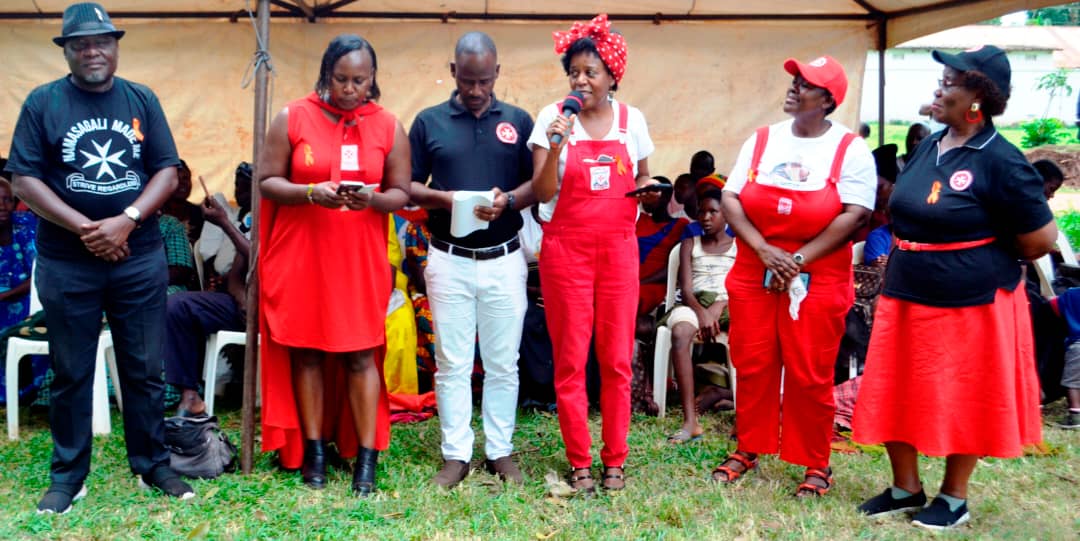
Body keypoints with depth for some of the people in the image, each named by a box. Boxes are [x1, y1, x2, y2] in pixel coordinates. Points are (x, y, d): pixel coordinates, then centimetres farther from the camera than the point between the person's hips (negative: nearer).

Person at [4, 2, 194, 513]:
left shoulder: (141, 100, 5)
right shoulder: (42, 102, 0)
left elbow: (167, 171, 0)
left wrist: (127, 221, -15)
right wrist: (84, 229, -15)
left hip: (140, 259, 1)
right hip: (66, 265, -1)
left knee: (145, 370, 8)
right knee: (71, 374, 9)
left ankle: (153, 465, 21)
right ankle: (67, 476, 22)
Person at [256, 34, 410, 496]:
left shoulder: (389, 127, 3)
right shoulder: (292, 118, 0)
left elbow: (401, 193, 3)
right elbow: (266, 181, -1)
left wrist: (372, 199, -19)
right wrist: (310, 193, -19)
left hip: (361, 257, 0)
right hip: (301, 254, 0)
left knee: (361, 354, 1)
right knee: (306, 351, 6)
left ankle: (366, 457, 8)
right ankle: (313, 450, 18)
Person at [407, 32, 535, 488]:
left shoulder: (519, 121, 5)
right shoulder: (428, 122, 4)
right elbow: (408, 186, 4)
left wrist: (509, 201, -17)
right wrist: (444, 198, -16)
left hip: (504, 259, 0)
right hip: (449, 260, 0)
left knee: (502, 363, 7)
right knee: (452, 363, 5)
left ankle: (500, 450, 20)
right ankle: (455, 454, 15)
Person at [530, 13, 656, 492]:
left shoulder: (632, 120, 5)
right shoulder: (553, 117, -2)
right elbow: (542, 192, -8)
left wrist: (649, 193, -4)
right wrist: (556, 147, -23)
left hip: (618, 249, 2)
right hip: (566, 250, -2)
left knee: (617, 358, 4)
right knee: (570, 359, 1)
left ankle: (615, 458, 17)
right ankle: (579, 461, 14)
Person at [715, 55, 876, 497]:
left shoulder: (850, 149, -4)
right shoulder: (761, 140, 6)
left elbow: (855, 215, -11)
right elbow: (730, 199, 1)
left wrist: (798, 260, -15)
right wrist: (765, 251, -13)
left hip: (817, 279, -3)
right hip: (753, 274, 4)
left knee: (809, 375, 1)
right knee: (752, 366, 9)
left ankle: (816, 465, 17)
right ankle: (748, 449, 25)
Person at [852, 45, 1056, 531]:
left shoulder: (1001, 161, -15)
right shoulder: (928, 147, 5)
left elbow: (1040, 240, -11)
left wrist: (983, 262, 3)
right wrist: (909, 263, 10)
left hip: (971, 304, -7)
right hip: (905, 298, 7)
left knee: (963, 401, 9)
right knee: (895, 396, 12)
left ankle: (954, 497, 27)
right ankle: (905, 488, 29)